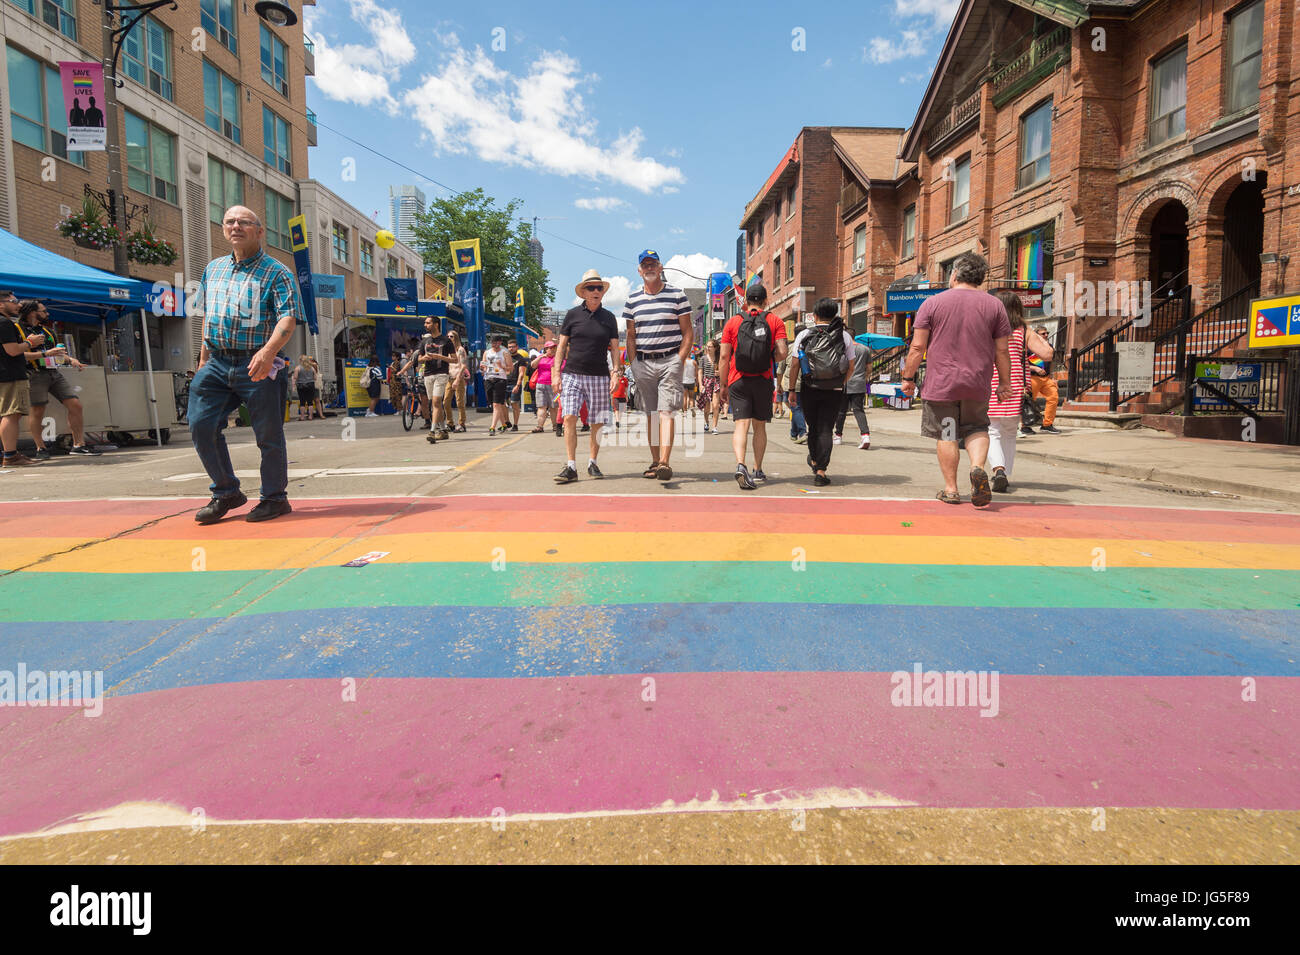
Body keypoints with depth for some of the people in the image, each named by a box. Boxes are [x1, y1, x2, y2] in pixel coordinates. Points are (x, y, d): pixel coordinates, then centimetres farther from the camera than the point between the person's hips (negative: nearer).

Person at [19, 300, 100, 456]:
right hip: (35, 375, -6)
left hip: (54, 374, 7)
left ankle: (79, 444, 1)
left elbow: (58, 351, 28)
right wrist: (45, 353, -19)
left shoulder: (46, 330, 23)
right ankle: (40, 448, 6)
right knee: (36, 412, -5)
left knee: (75, 405, -3)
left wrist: (70, 359, 7)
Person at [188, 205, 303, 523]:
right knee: (201, 425, -1)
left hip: (256, 365, -6)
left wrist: (268, 351, -31)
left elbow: (289, 318, -16)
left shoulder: (276, 273, -4)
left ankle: (275, 498, 16)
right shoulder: (213, 269, 17)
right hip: (217, 362, 6)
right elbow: (208, 316, 24)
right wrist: (204, 358, 19)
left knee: (268, 434, 0)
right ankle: (226, 493, 15)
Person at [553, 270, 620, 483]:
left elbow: (614, 348, 12)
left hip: (599, 376, 1)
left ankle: (592, 462, 19)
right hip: (573, 374, -1)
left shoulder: (609, 317, 10)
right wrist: (556, 373, 1)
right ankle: (571, 467, -12)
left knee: (598, 423, 3)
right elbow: (562, 345, 8)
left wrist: (615, 372, -2)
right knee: (569, 418, -13)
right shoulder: (572, 314, 7)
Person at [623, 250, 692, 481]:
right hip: (643, 363, 3)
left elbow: (688, 332, 3)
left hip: (669, 360, -3)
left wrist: (680, 360, -8)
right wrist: (633, 363, 5)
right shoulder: (632, 300, 12)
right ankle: (655, 462, 12)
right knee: (650, 414, 6)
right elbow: (630, 335, 16)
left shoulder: (677, 295, 4)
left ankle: (664, 462, -19)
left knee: (666, 412, -13)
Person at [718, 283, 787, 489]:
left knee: (742, 425, -6)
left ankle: (740, 465, -28)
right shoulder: (775, 321, 3)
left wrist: (724, 384, 8)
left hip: (738, 380, -1)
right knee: (760, 426, 14)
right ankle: (757, 470, 22)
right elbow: (782, 353, -6)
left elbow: (724, 356, 1)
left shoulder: (733, 322, 4)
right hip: (763, 380, 1)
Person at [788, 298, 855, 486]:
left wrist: (792, 390, 3)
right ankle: (820, 470, -6)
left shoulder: (804, 335, -1)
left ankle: (814, 460, 38)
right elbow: (851, 368, 4)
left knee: (813, 427, 17)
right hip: (835, 392, -1)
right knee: (826, 429, 1)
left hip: (810, 390, 1)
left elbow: (794, 365, -4)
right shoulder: (845, 336, 2)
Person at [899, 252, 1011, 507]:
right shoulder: (994, 305, 5)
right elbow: (1002, 350, 5)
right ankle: (978, 467, -9)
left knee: (945, 436, 6)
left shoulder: (932, 303, -1)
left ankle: (950, 489, 8)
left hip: (940, 383, -2)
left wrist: (908, 377, 6)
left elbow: (918, 346, -3)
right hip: (978, 385, 2)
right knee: (976, 429, 17)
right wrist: (1005, 382, 15)